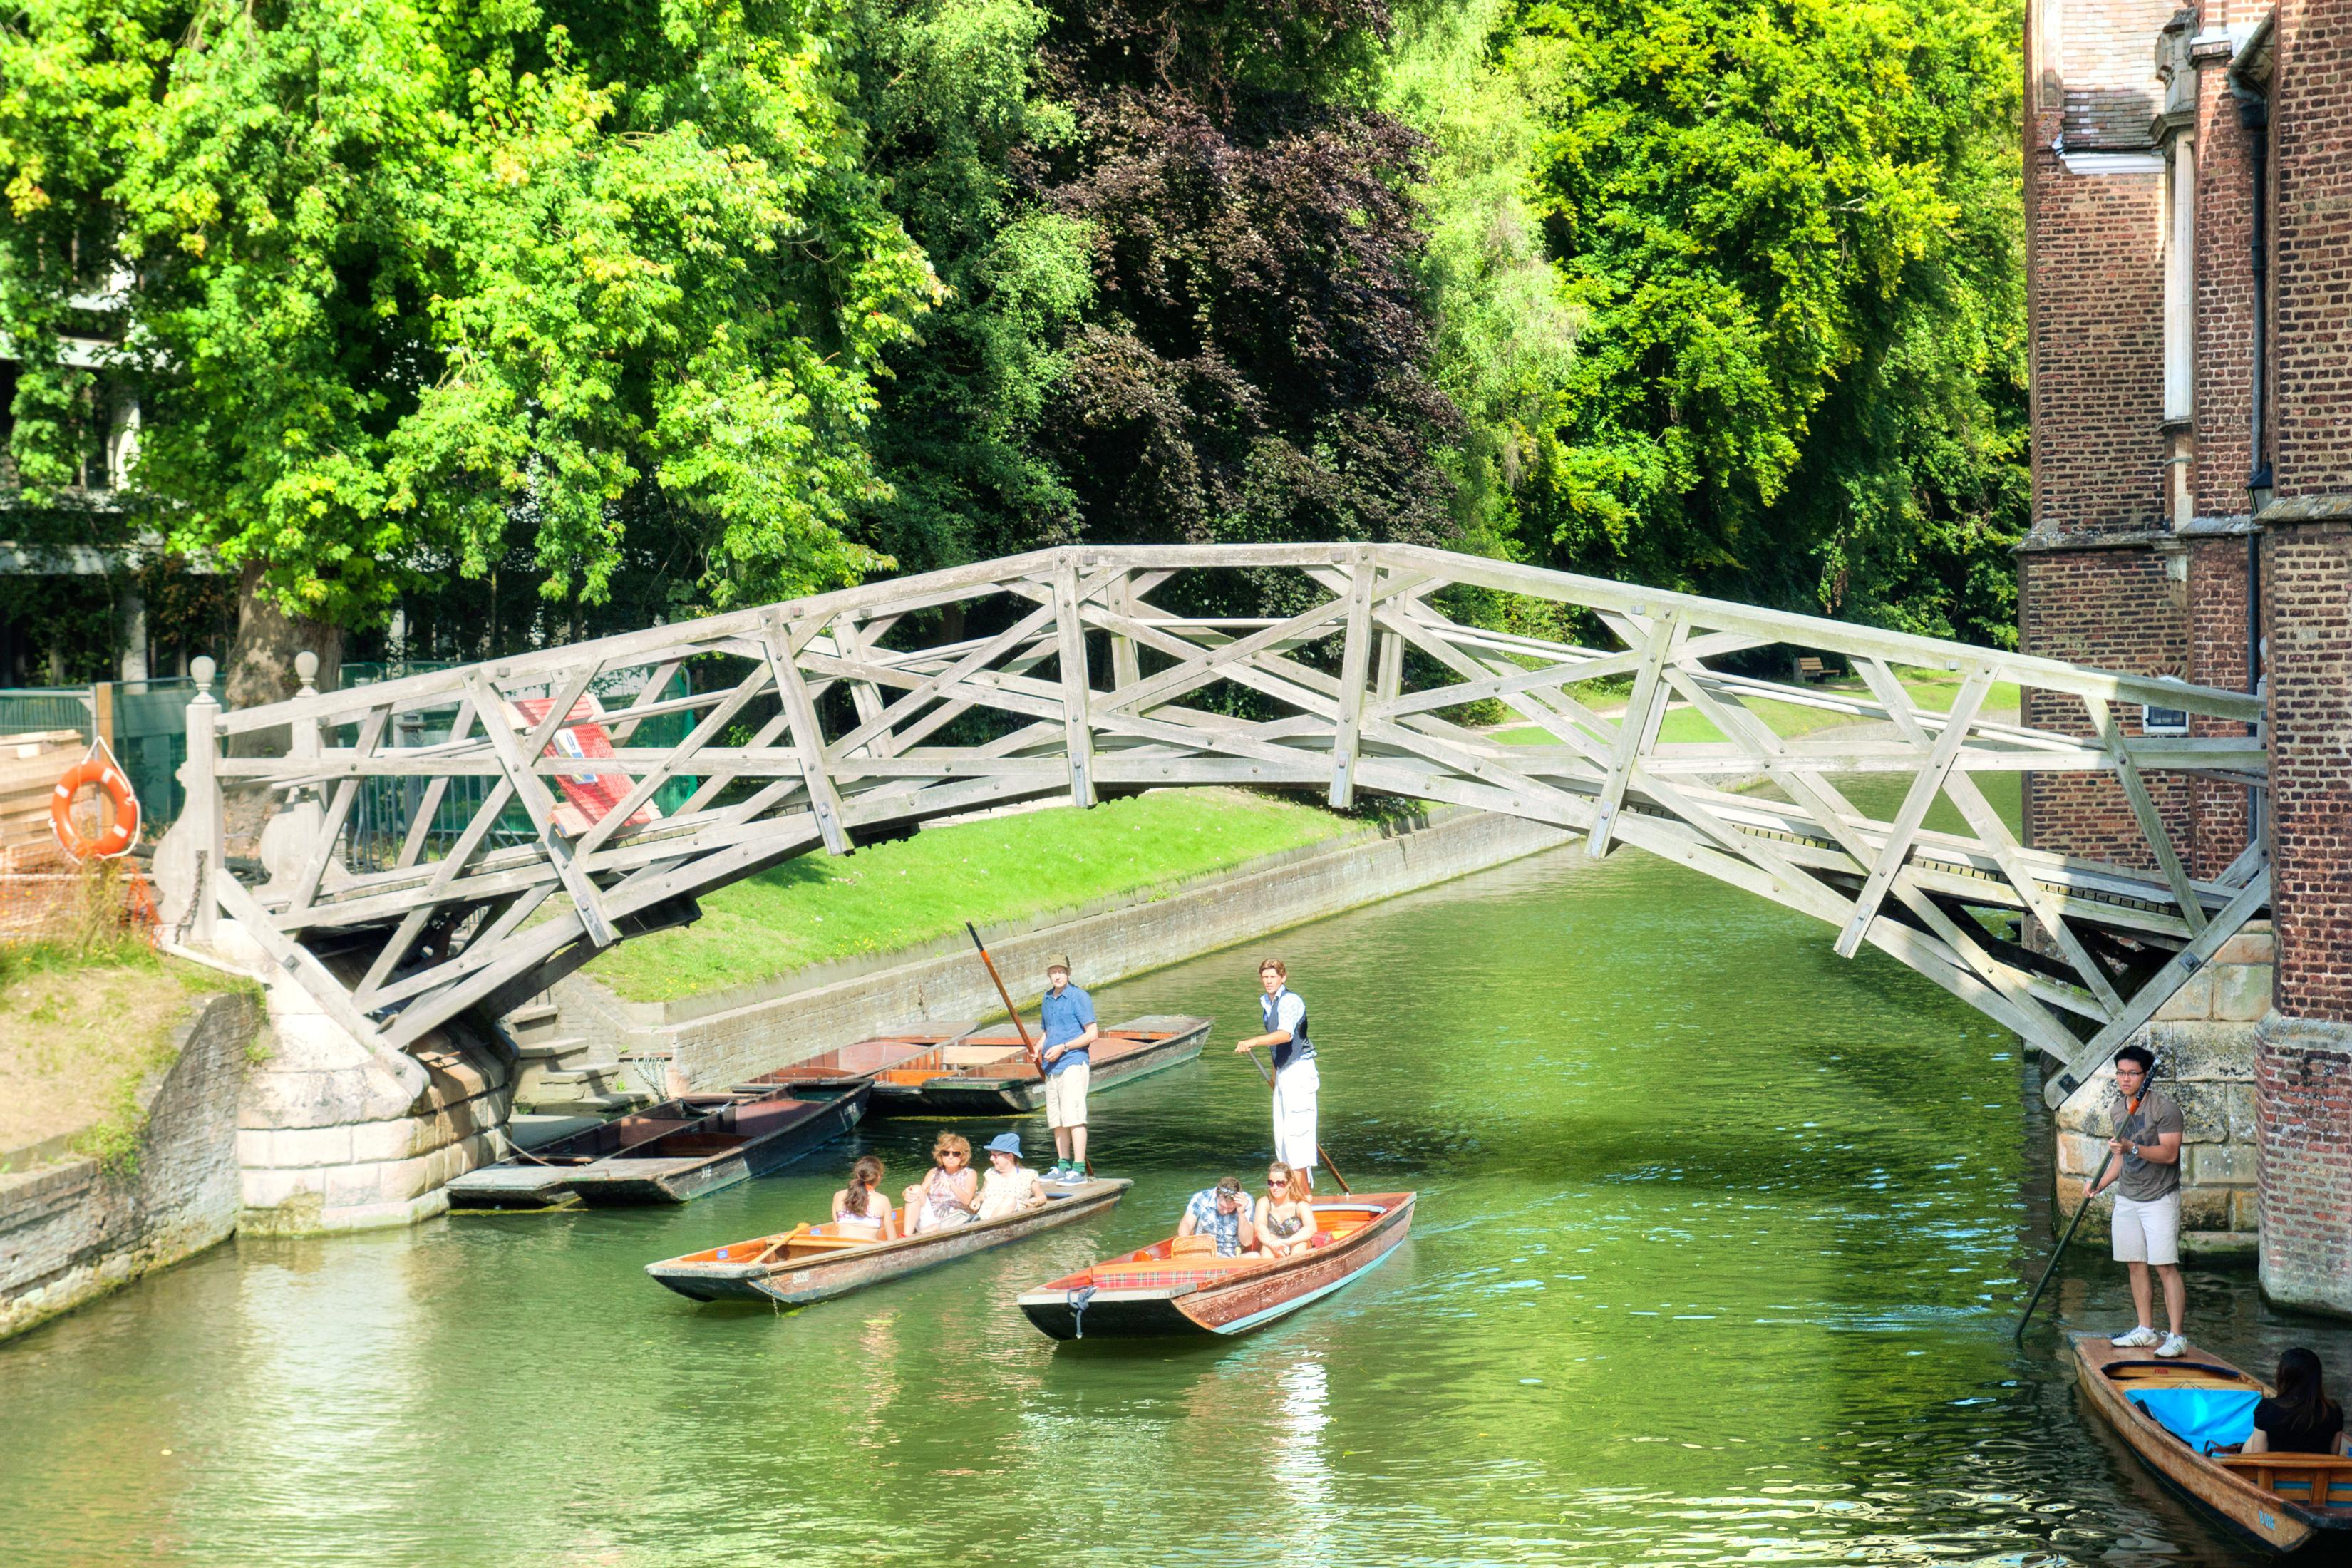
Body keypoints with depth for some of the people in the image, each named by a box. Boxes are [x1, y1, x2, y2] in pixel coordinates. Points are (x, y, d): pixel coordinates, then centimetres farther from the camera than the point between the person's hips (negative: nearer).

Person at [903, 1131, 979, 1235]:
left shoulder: (970, 1174, 6)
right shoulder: (934, 1173, 17)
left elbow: (967, 1200, -11)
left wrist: (952, 1186, -31)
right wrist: (907, 1194, -20)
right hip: (929, 1220, 3)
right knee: (917, 1189, -18)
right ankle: (906, 1236, -32)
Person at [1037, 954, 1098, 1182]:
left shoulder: (1079, 997, -6)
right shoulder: (1047, 1000, 17)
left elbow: (1092, 1034, -10)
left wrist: (1063, 1047, -16)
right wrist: (1039, 1048, 7)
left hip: (1073, 1063, -8)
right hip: (1052, 1067, 8)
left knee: (1073, 1116, -13)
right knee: (1056, 1120, 8)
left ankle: (1079, 1169, -14)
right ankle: (1062, 1166, 15)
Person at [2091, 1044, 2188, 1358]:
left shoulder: (2164, 1107, -12)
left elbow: (2169, 1153, -19)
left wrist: (2133, 1148, -30)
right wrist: (2101, 1184, 11)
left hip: (2159, 1199, -7)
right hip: (2126, 1198, 7)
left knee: (2165, 1267, -11)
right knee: (2135, 1264, 9)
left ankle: (2175, 1335, -11)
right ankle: (2145, 1330, 17)